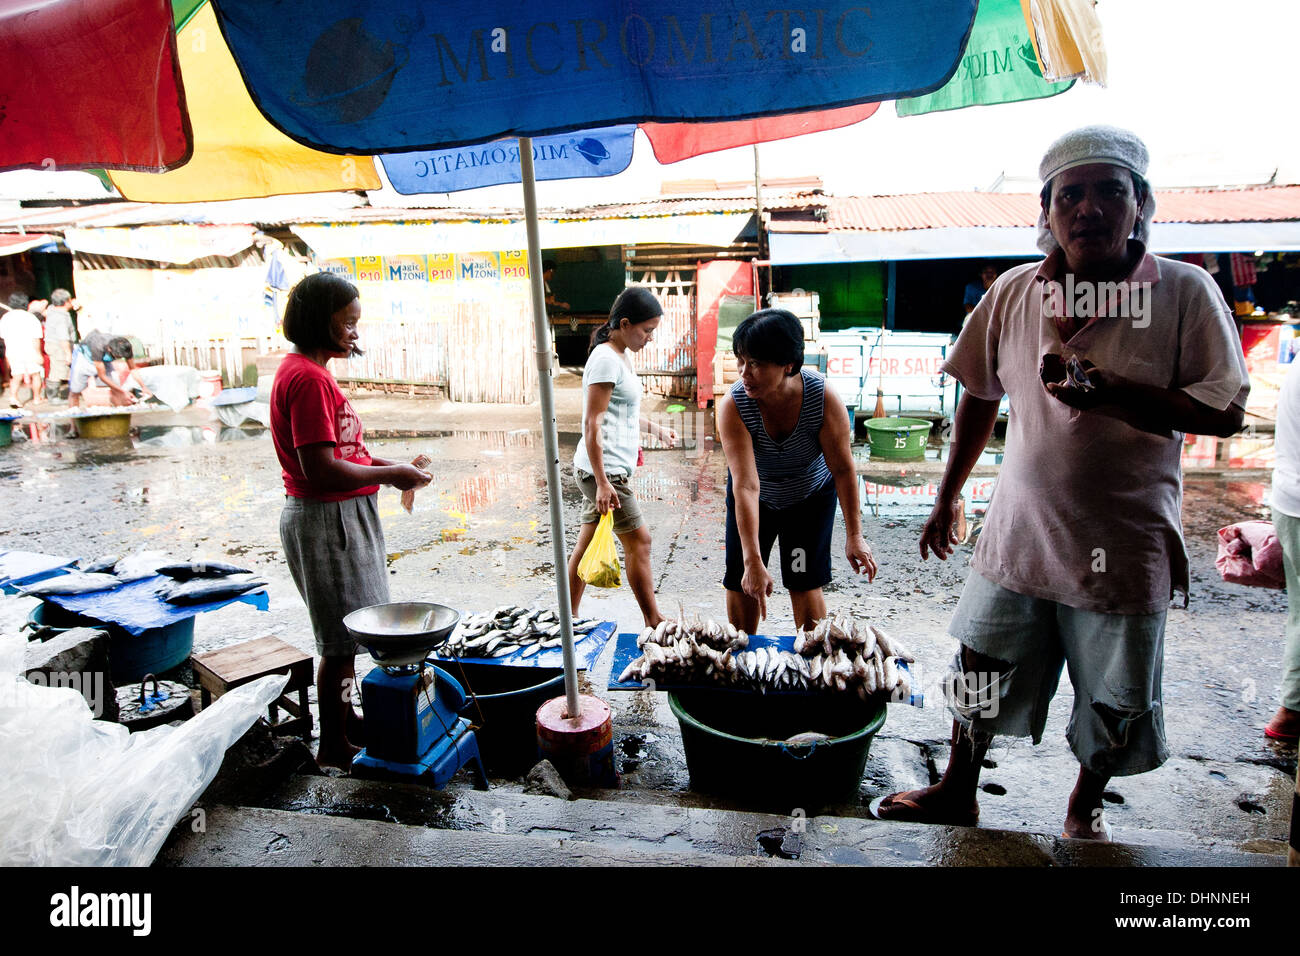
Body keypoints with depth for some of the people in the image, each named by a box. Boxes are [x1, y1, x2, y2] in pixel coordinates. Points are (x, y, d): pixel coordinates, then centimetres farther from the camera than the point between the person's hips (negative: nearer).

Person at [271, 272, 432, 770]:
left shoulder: (307, 371, 13)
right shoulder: (308, 378, -20)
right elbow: (321, 468, -26)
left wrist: (385, 465, 7)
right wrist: (390, 475, -16)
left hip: (341, 517, 11)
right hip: (326, 520, -11)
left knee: (347, 633, 22)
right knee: (342, 639, 2)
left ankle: (344, 717, 38)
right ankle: (333, 746, 17)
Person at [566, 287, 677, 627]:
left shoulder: (621, 356, 15)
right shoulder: (606, 359, -16)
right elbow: (592, 423, -21)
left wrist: (655, 428, 30)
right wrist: (602, 482, -24)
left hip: (607, 470, 10)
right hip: (604, 471, -10)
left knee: (587, 542, 13)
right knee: (638, 540, -2)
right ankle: (654, 622, 10)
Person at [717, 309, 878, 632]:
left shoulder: (823, 398, -30)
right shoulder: (732, 405, -31)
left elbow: (843, 468, -20)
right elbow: (746, 485, -38)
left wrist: (855, 536, -21)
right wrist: (753, 561, -42)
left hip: (811, 496, 0)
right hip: (755, 500, 1)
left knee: (805, 585, -2)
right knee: (741, 582, 3)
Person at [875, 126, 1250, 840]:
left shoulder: (1185, 291, -9)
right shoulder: (1014, 291, 0)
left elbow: (1225, 411, -13)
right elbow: (980, 395, 9)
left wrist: (1102, 388, -26)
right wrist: (946, 499, 12)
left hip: (1125, 547, -2)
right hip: (1018, 537, 2)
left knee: (1113, 701, 14)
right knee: (981, 673, 14)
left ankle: (1084, 808, 42)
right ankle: (958, 793, 37)